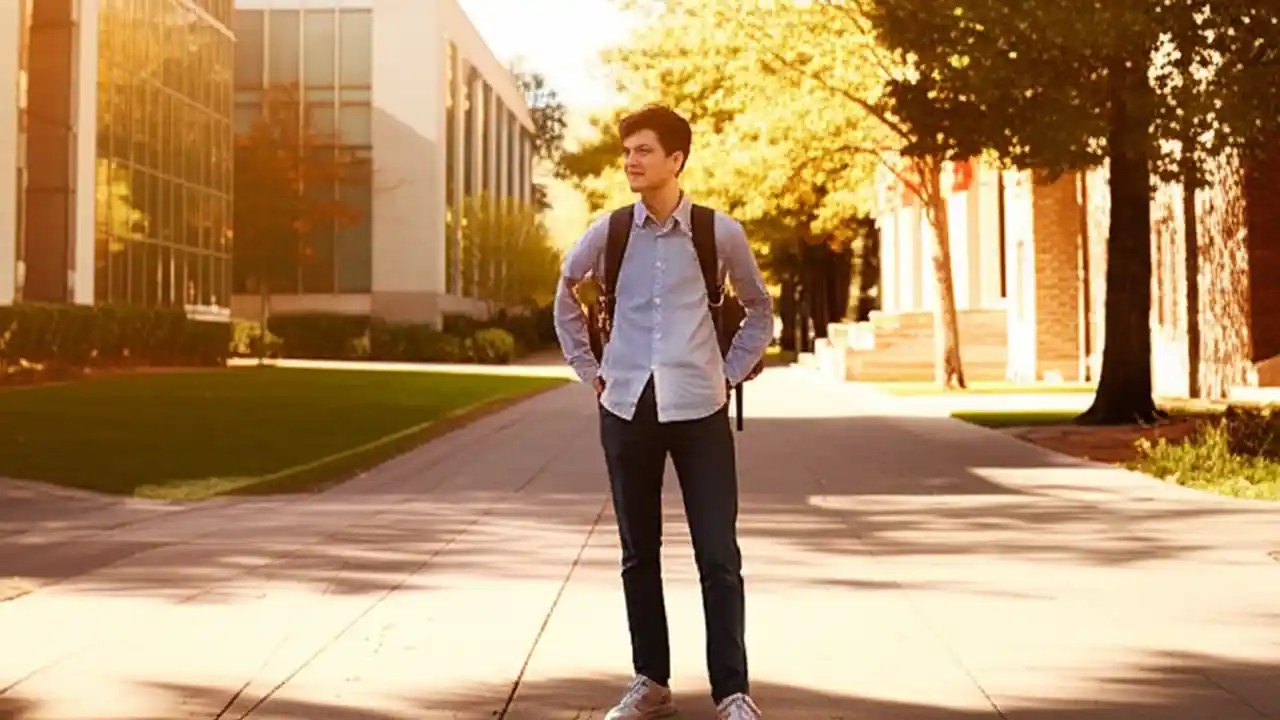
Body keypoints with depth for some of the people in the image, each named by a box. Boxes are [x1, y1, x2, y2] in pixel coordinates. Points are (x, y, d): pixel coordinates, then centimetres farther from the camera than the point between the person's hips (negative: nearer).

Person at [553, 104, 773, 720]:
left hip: (699, 407, -2)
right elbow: (565, 296, 21)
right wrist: (589, 370, 14)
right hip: (627, 407, 2)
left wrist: (732, 372, 6)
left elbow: (759, 308, 15)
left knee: (718, 556, -2)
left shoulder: (719, 232, -2)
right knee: (638, 554, 10)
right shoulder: (608, 232, 3)